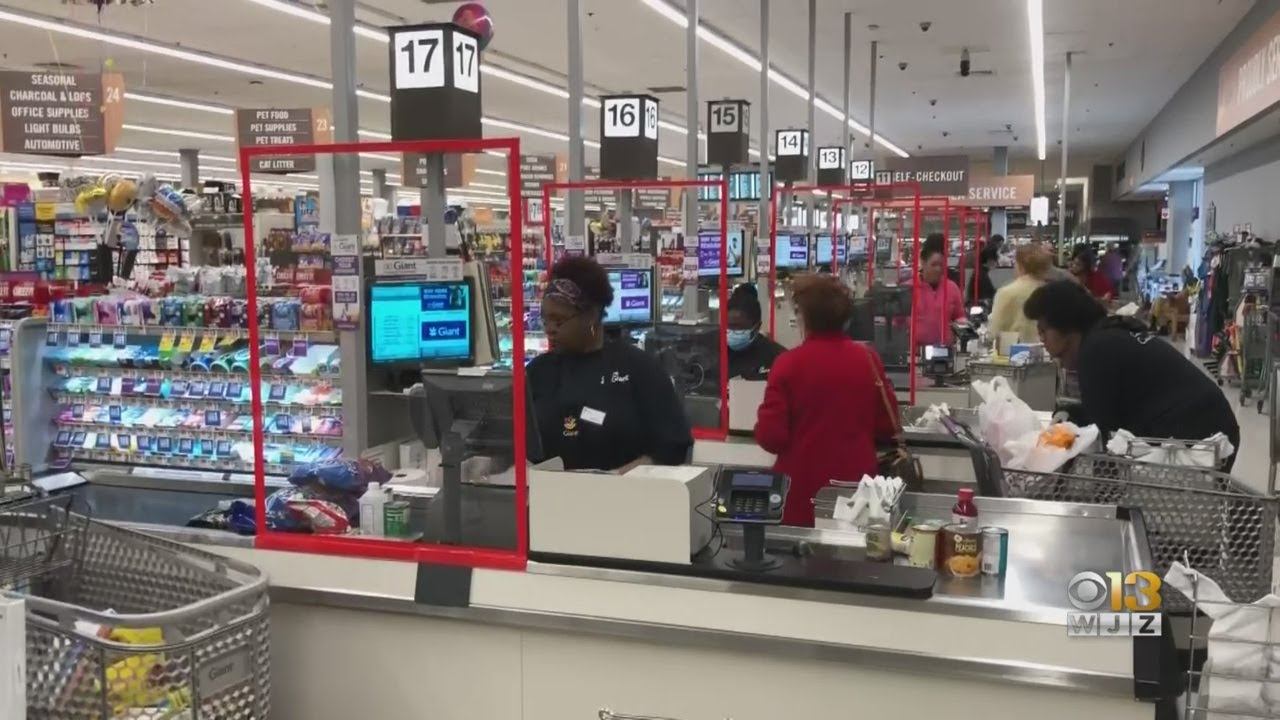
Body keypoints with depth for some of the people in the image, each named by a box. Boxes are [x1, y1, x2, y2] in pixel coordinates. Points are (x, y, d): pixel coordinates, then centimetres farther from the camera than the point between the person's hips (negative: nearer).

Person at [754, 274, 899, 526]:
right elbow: (888, 427, 5)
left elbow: (770, 437, -13)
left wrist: (765, 423, 8)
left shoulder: (789, 363, -13)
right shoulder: (868, 359, -3)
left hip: (801, 492, -3)